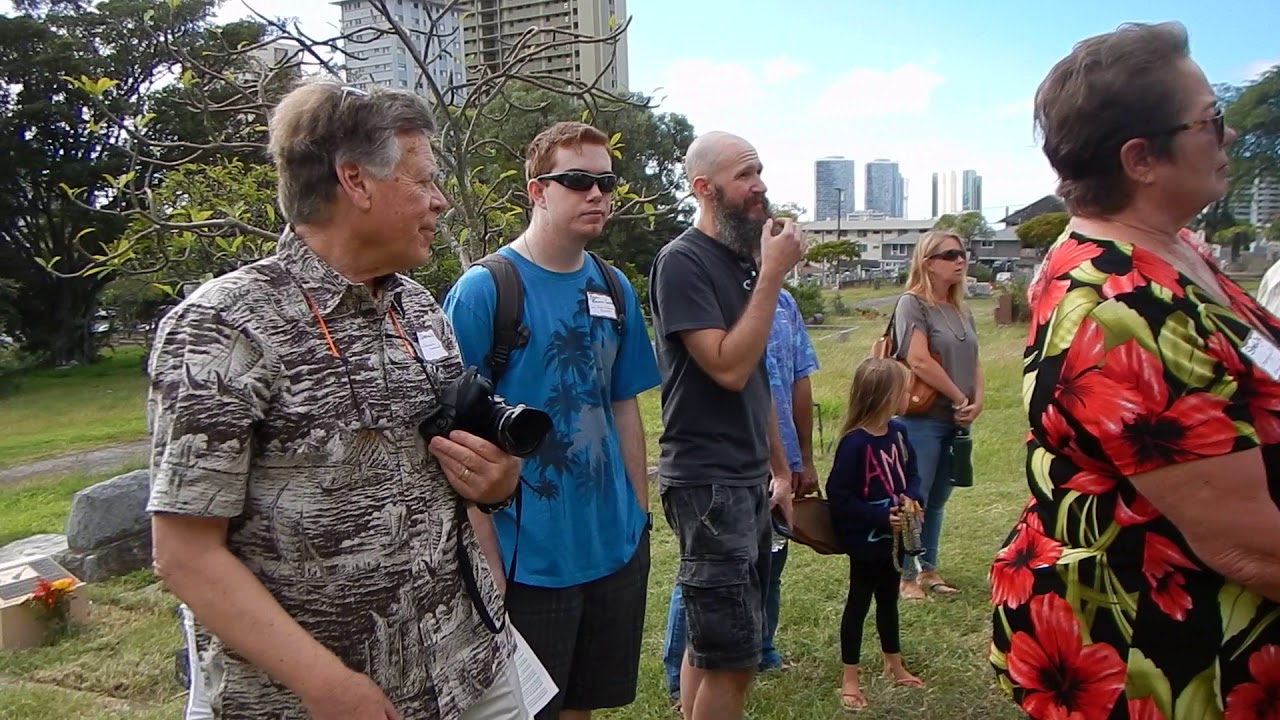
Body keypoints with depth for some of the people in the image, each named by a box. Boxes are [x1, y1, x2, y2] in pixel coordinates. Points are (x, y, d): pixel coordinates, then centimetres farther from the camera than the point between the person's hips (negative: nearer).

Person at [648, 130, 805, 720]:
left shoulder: (742, 260, 13)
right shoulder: (683, 262, -12)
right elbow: (728, 368, -21)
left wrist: (780, 471, 19)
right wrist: (773, 273, -17)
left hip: (750, 479, 8)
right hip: (707, 480, -8)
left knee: (711, 644, 16)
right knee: (733, 657, -4)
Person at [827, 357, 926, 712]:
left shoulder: (898, 431, -2)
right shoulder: (854, 442, -25)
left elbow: (911, 471, 10)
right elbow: (838, 497, -23)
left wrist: (911, 498, -11)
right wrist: (882, 517, -24)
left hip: (893, 536, 7)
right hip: (865, 540, -7)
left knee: (888, 600, 23)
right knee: (859, 603, 7)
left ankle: (894, 665, 41)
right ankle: (849, 679, 21)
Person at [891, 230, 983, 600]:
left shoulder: (962, 311, 14)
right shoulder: (912, 304, -10)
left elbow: (974, 362, 17)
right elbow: (919, 362, -18)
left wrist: (977, 402, -1)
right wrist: (960, 400, -11)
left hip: (955, 422, 7)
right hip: (922, 419, -7)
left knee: (936, 501, 15)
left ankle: (928, 569, 26)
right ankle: (907, 576, 9)